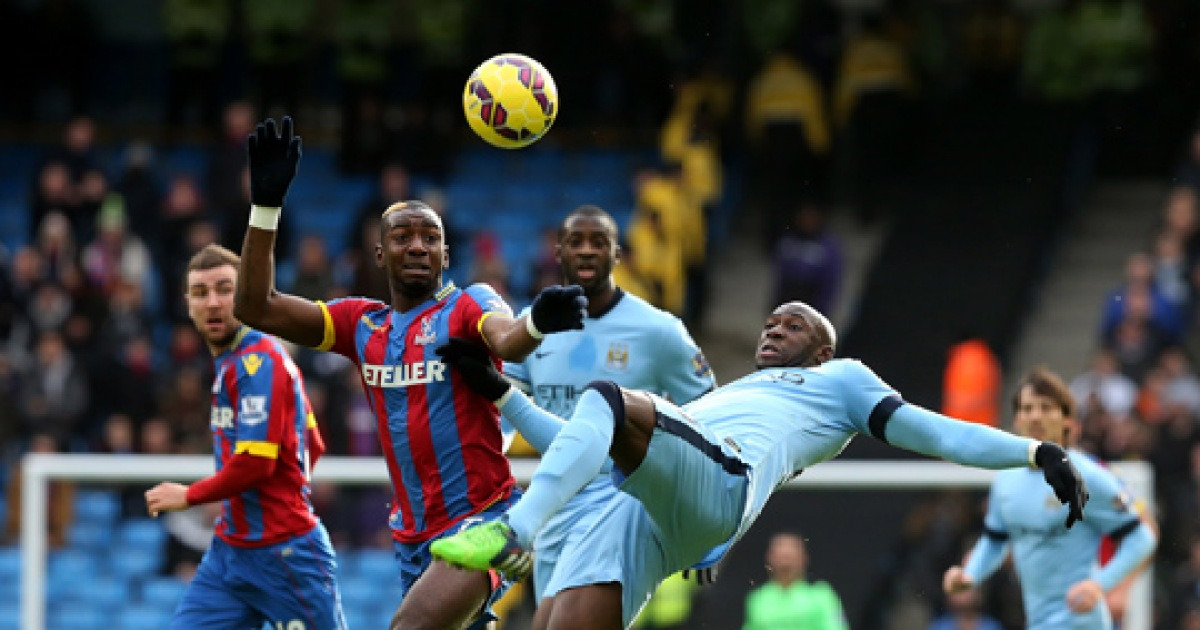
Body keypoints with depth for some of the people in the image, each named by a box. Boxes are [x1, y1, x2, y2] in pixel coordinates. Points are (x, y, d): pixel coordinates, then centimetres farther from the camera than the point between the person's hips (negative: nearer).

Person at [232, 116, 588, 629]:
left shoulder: (468, 305, -5)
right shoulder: (361, 324, 10)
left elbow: (507, 343, -28)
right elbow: (256, 307, 2)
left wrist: (537, 321, -53)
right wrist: (266, 204, -7)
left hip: (483, 521, -7)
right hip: (413, 539, 7)